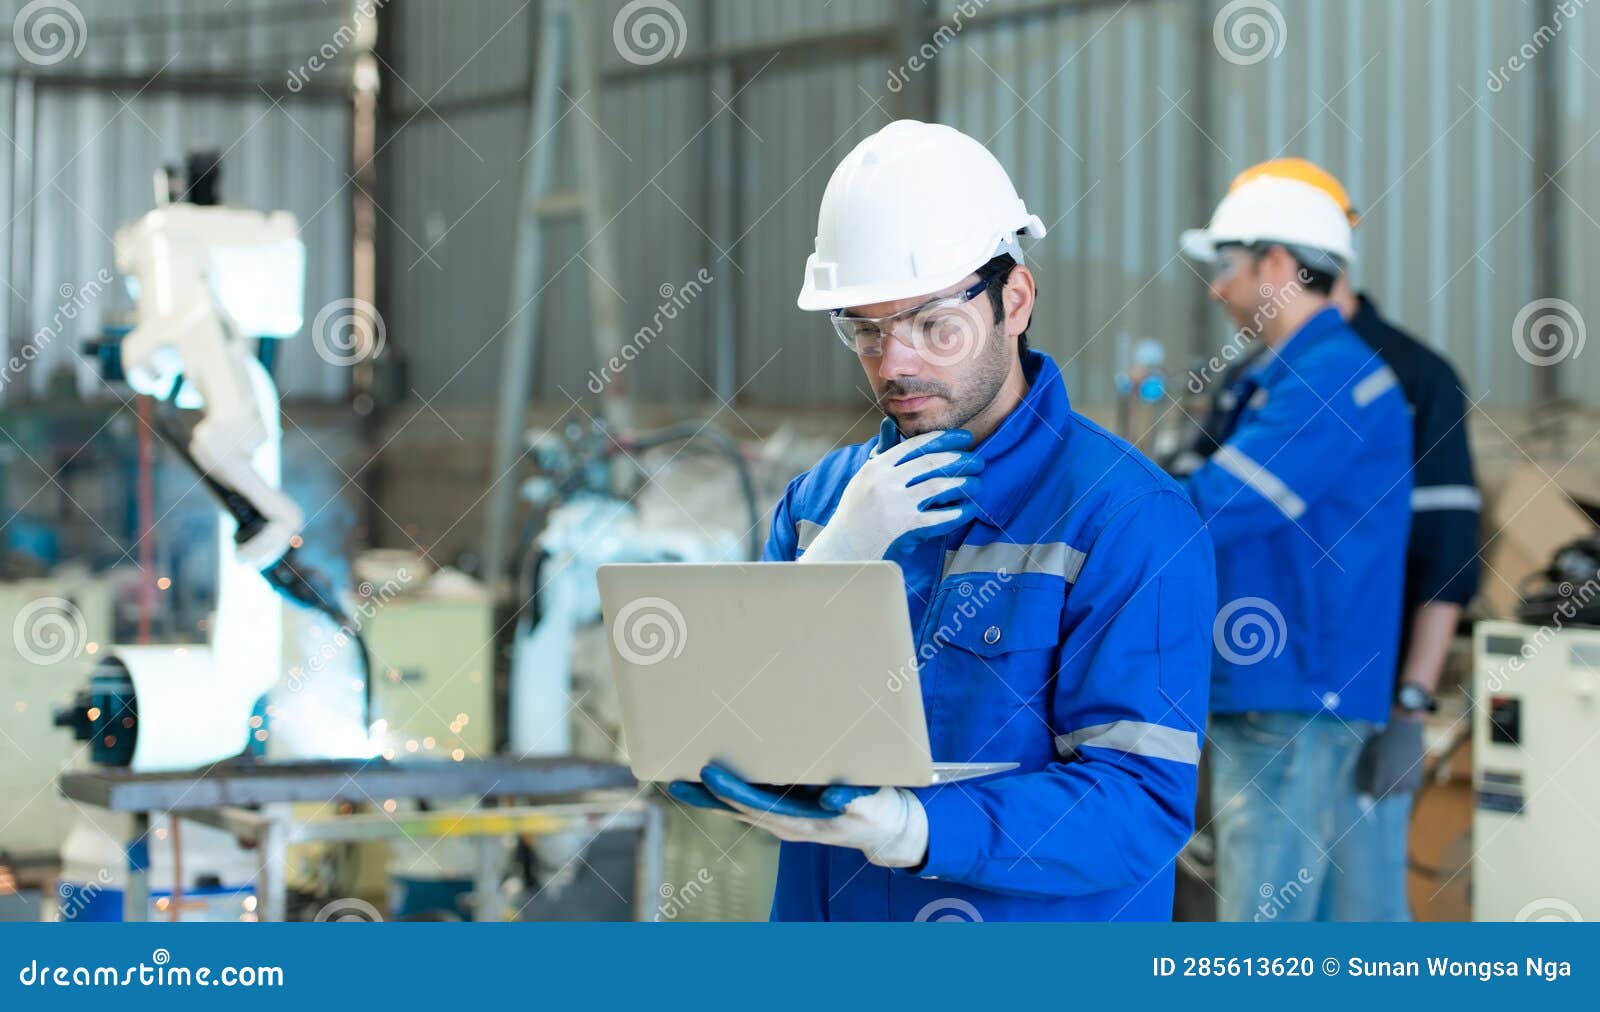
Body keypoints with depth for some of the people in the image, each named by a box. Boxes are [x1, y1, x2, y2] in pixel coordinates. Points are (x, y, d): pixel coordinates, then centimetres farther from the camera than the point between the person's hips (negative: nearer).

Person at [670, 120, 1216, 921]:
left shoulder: (1128, 517, -8)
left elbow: (1142, 801, -15)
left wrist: (909, 828, -26)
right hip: (820, 913, 4)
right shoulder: (819, 501, 8)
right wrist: (840, 554, -10)